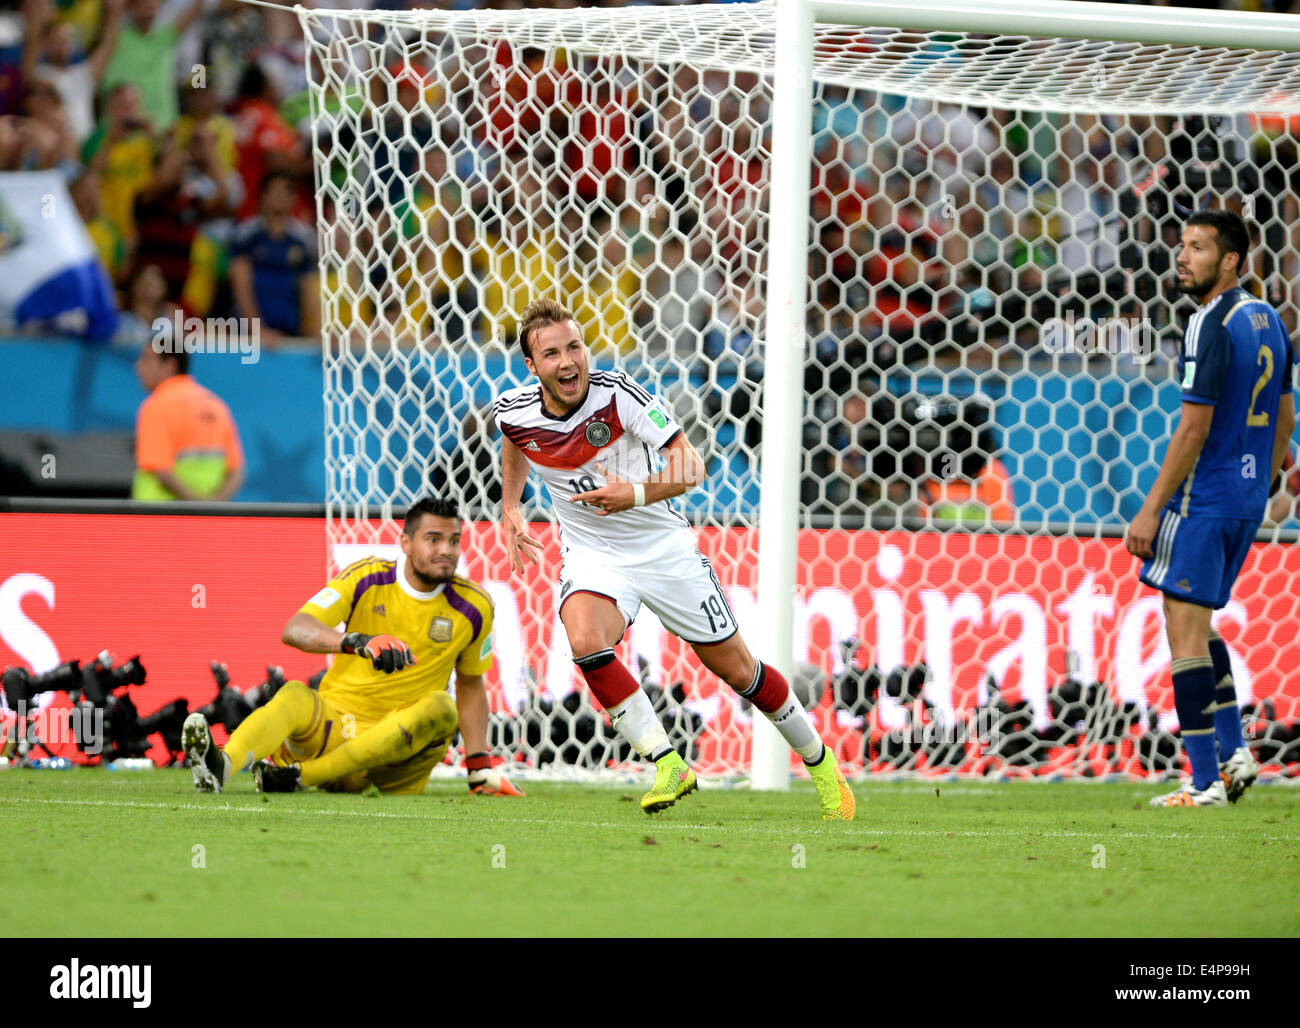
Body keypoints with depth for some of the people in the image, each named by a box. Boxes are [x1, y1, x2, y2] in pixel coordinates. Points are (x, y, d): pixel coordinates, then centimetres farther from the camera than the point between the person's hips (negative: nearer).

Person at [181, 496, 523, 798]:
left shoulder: (473, 607, 2)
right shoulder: (366, 578, -3)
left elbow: (470, 685, 17)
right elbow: (294, 631, -17)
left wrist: (480, 767, 8)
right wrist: (358, 642, -37)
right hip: (337, 720, -1)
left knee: (441, 708, -30)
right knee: (294, 696, -32)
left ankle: (298, 776, -36)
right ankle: (221, 767, -65)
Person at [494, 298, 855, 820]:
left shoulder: (618, 394, -23)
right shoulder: (513, 410, -12)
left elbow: (690, 466, -23)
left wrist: (637, 493, -39)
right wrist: (510, 508, 11)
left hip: (662, 545, -2)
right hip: (592, 554, 2)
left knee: (735, 667, 5)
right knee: (586, 640, -31)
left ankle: (820, 761, 29)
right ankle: (668, 766, -24)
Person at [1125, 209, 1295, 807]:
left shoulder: (1211, 327, -17)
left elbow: (1194, 428, -19)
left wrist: (1150, 511, -15)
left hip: (1202, 500, -9)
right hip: (1247, 500, 9)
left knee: (1186, 634, -5)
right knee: (1197, 626, 21)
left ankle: (1205, 783, -6)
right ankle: (1234, 753, 14)